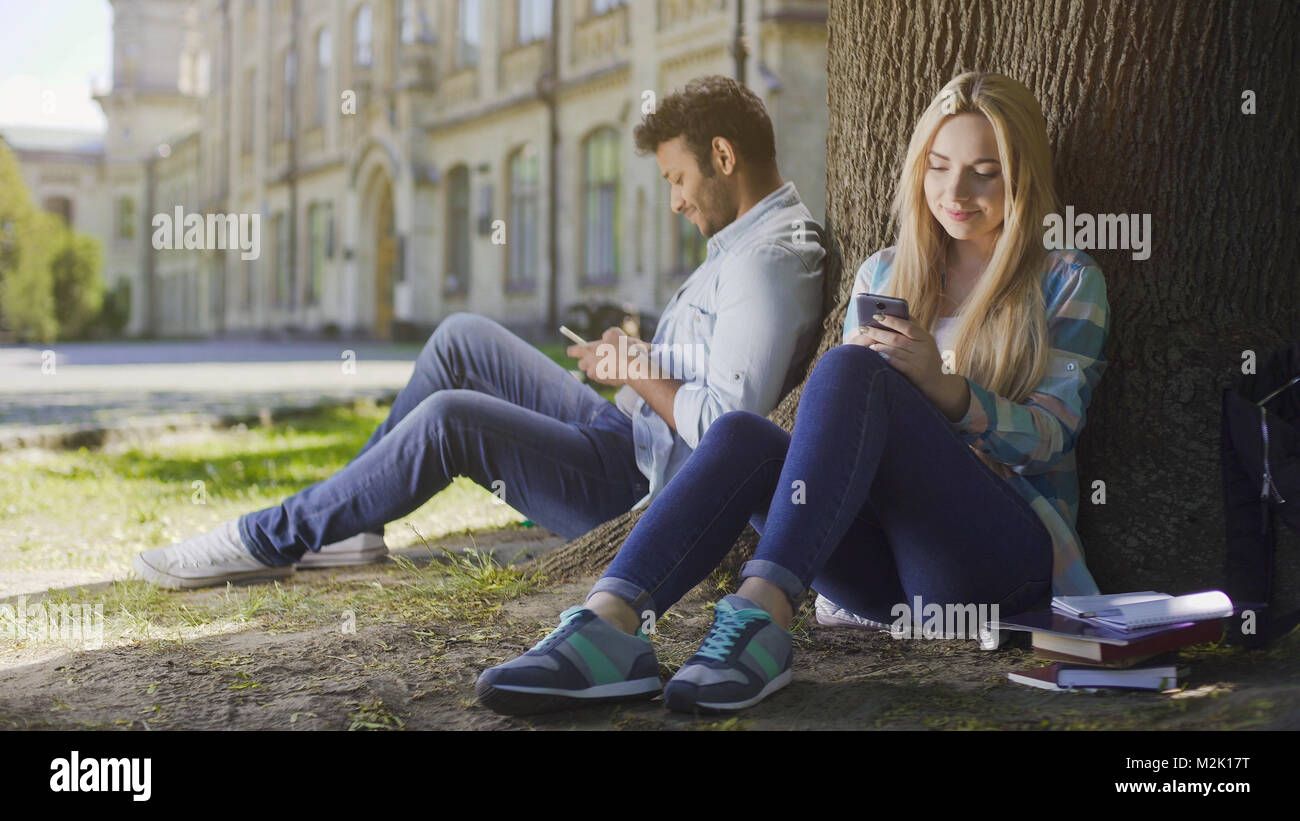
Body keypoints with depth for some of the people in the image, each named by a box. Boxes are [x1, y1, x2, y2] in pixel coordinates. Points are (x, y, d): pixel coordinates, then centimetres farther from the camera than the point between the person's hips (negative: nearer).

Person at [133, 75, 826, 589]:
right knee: (462, 339, 8)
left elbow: (725, 428, -29)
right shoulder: (745, 240, 14)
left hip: (647, 494, -11)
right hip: (627, 441, 11)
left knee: (450, 417, -23)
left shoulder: (769, 258, -20)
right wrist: (637, 359, 8)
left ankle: (270, 541, -8)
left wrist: (638, 373, -14)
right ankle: (349, 522, 10)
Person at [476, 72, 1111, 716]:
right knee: (742, 433, -26)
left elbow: (1052, 434, -2)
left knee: (849, 371, -29)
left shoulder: (1067, 282, 9)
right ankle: (609, 622, -47)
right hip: (881, 569, 4)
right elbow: (846, 421, 16)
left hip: (1003, 556, -4)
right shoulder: (881, 274, 21)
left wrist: (943, 387, -21)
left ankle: (763, 613, -46)